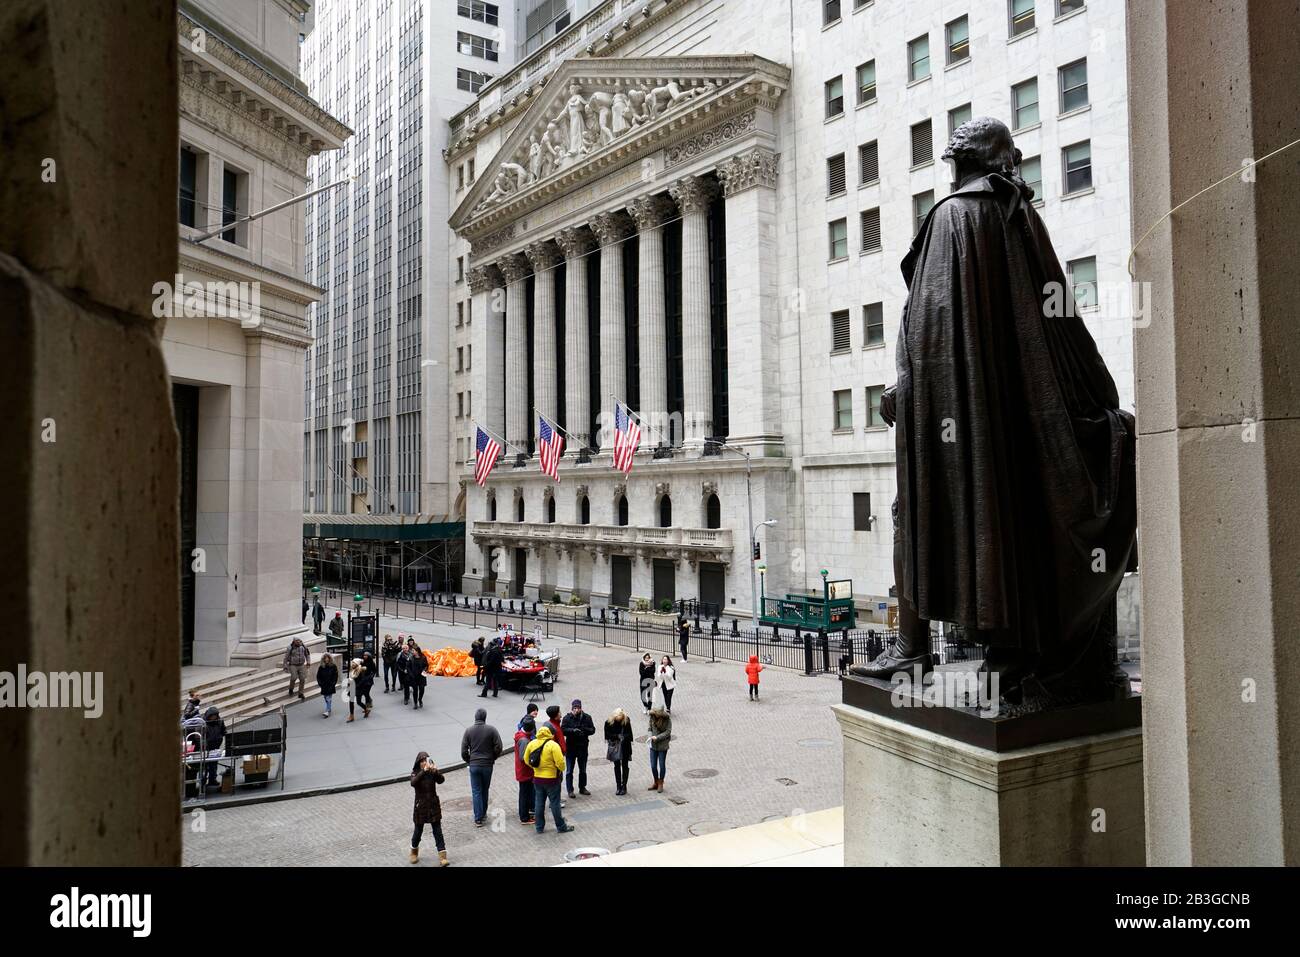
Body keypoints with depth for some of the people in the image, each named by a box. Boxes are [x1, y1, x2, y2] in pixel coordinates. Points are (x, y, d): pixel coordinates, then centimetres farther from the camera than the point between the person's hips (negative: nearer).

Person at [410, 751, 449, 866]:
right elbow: (413, 783, -30)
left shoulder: (432, 773, -4)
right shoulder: (415, 773, -8)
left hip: (434, 806, 1)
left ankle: (442, 858, -3)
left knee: (438, 831, -3)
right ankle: (414, 852, 40)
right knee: (418, 831, 13)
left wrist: (435, 770, -41)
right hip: (421, 807, 0)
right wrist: (424, 771, -41)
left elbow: (441, 780, -22)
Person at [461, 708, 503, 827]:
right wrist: (493, 758, 9)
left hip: (474, 765, 0)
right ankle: (483, 814, 26)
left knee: (476, 791, 4)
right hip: (487, 765, 0)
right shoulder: (491, 730, -6)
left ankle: (478, 819, 1)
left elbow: (463, 751, -5)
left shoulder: (468, 730, -4)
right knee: (485, 790, 17)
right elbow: (498, 747, -8)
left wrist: (469, 761, 11)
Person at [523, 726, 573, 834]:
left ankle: (539, 827, 24)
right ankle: (561, 827, 18)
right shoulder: (553, 745, -19)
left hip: (537, 778, 5)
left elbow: (526, 759, 6)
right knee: (555, 803, 7)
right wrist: (561, 769, -1)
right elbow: (560, 762, -22)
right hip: (551, 779, -5)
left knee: (539, 803, 16)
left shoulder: (532, 743, -2)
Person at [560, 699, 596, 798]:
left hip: (583, 747, 3)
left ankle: (582, 788, 31)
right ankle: (570, 790, 15)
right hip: (571, 747, -3)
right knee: (569, 770, 5)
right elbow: (562, 730, -15)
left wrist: (585, 730, -22)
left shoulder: (587, 717, -2)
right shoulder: (567, 718, -8)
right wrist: (573, 730, -30)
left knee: (583, 770, 16)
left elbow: (593, 730, -2)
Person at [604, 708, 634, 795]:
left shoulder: (627, 720, -10)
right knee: (617, 766, 8)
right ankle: (618, 786, 16)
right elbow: (607, 734, -6)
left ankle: (624, 786, 13)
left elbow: (629, 733, -3)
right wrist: (617, 736, -19)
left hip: (625, 746, -1)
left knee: (624, 766, 5)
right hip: (615, 746, 1)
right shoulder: (609, 722, -11)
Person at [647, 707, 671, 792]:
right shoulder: (652, 718, -3)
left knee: (662, 765, 6)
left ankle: (660, 784, 24)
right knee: (653, 766, 6)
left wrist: (657, 737, -21)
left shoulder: (667, 720, -14)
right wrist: (651, 736, -9)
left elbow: (668, 732, -15)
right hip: (653, 745, 3)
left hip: (663, 746, -3)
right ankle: (656, 783, 26)